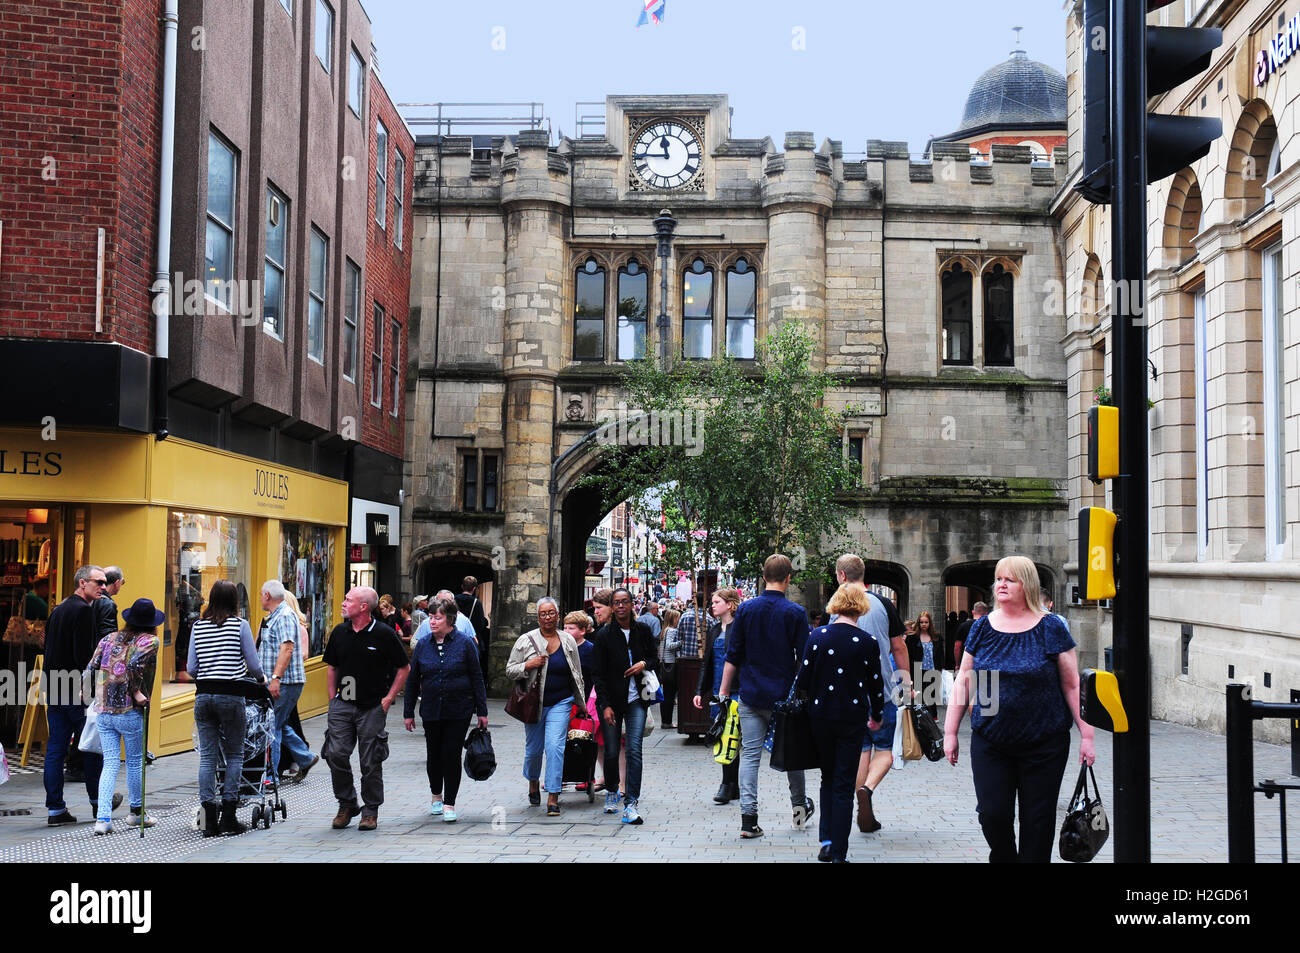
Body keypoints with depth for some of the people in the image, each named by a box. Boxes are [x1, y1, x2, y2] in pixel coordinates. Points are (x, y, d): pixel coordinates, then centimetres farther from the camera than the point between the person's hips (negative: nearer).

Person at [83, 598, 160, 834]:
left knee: (109, 763, 6)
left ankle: (103, 818, -4)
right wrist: (137, 692, -12)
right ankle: (136, 813, 24)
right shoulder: (150, 641, -4)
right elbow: (134, 665, -22)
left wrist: (98, 696, 14)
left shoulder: (108, 639, 12)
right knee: (135, 761, 11)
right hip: (129, 712, -4)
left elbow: (91, 670, 7)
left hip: (103, 711, 5)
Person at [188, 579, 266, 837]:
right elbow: (253, 664, -1)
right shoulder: (240, 625, -3)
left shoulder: (198, 626, 7)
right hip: (231, 695, -3)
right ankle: (228, 817, 3)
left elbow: (191, 667, 8)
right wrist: (262, 677, 20)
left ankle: (209, 821, 4)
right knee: (234, 755, 7)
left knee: (207, 756, 5)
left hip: (203, 696, 3)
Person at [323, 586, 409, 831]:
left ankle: (370, 811, 16)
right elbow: (331, 667, 16)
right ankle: (346, 804, 13)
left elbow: (404, 668, 1)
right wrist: (333, 699, 8)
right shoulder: (339, 632, 5)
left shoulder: (384, 634, -7)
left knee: (370, 762, 3)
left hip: (372, 707, -3)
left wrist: (389, 698, -4)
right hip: (342, 705, 3)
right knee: (336, 754, -6)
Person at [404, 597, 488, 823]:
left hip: (459, 711, -3)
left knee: (452, 754, -5)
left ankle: (449, 804, 5)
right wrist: (408, 713, 8)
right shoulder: (422, 645, 4)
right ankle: (436, 795, 34)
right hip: (431, 710, 3)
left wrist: (481, 711, -2)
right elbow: (413, 680, 9)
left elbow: (476, 677, -1)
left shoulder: (465, 643, -3)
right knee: (434, 754, 10)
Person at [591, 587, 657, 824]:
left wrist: (644, 664, -8)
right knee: (612, 752, 5)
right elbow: (597, 673, -4)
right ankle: (611, 791, 32)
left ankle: (631, 803, -11)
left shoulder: (643, 630, 3)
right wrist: (605, 705, -10)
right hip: (611, 700, -1)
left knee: (634, 749, -11)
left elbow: (654, 658, 17)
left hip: (636, 700, 1)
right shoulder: (605, 634, -4)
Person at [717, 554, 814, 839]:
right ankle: (799, 807, 32)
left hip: (751, 695, 1)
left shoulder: (745, 609, 0)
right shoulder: (795, 613, -6)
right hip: (784, 695, -1)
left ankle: (748, 818, -5)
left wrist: (723, 692, 8)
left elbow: (733, 655, 2)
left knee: (750, 755, 2)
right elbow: (804, 658, -4)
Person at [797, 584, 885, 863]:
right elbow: (876, 685, -1)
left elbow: (803, 680, -6)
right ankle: (838, 853, 4)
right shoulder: (868, 644, -9)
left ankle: (826, 841, 11)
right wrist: (877, 717, 16)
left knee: (828, 779, 19)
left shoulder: (817, 636, -6)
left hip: (821, 716, 2)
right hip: (852, 719, -2)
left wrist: (810, 700, 13)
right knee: (845, 785, 5)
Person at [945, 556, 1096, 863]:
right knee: (992, 815, -2)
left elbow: (1073, 685, -2)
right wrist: (950, 732, 6)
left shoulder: (1050, 628, -3)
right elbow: (963, 681, 9)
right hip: (990, 742, 2)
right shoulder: (982, 627, 5)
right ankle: (1003, 857, 26)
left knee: (1037, 821, 4)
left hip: (1044, 744, -2)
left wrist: (1087, 735, -5)